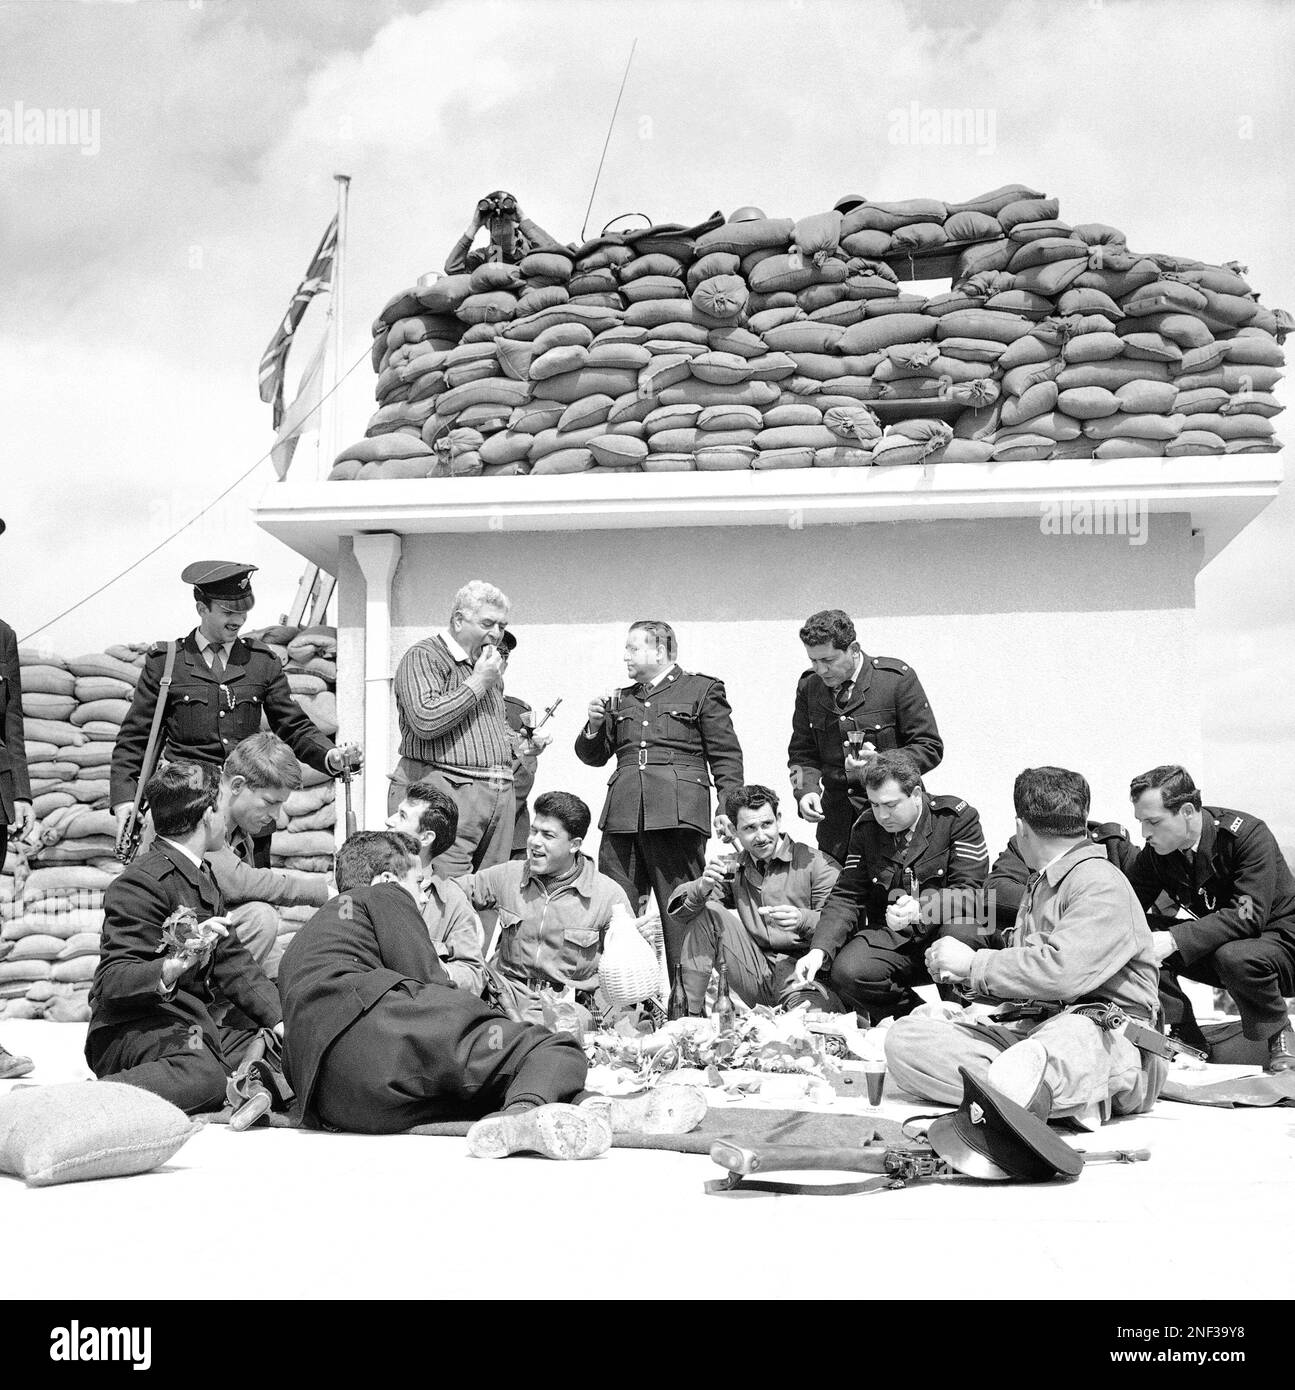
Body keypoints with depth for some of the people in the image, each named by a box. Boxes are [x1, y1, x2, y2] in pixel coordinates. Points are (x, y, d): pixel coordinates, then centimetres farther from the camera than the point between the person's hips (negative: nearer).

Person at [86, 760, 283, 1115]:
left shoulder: (203, 876, 21)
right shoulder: (141, 884, -12)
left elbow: (232, 961, 20)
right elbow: (112, 984, -21)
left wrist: (279, 1020, 4)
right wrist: (174, 966, -40)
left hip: (197, 1027, 9)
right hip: (133, 1029, -9)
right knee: (202, 1076, -38)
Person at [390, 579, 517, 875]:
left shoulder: (490, 667, 23)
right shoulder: (423, 657, -4)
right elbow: (425, 721, -20)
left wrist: (522, 746, 15)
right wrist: (478, 682, -12)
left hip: (499, 796, 8)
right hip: (444, 792, -8)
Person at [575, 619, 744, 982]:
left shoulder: (702, 690, 10)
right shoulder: (620, 700, 24)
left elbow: (726, 755, 6)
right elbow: (593, 756, 25)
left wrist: (727, 807, -5)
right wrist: (594, 726, 5)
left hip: (677, 815, -5)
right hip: (622, 815, 5)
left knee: (681, 912, -4)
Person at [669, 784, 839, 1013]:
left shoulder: (814, 863, -3)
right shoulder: (733, 868, 12)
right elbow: (678, 908, 5)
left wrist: (802, 919, -30)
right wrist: (702, 886, -18)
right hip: (755, 974, 6)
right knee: (706, 910, -8)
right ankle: (690, 1010, -7)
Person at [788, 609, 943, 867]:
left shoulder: (898, 678, -8)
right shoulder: (809, 686, 5)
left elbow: (930, 748, -5)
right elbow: (802, 753, 14)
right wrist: (805, 790, -7)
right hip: (836, 821, 4)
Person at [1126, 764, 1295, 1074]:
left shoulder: (1248, 834, -24)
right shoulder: (1156, 851, -6)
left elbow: (1249, 915, -33)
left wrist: (1175, 940, -43)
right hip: (1215, 942, 6)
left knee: (1233, 956, -39)